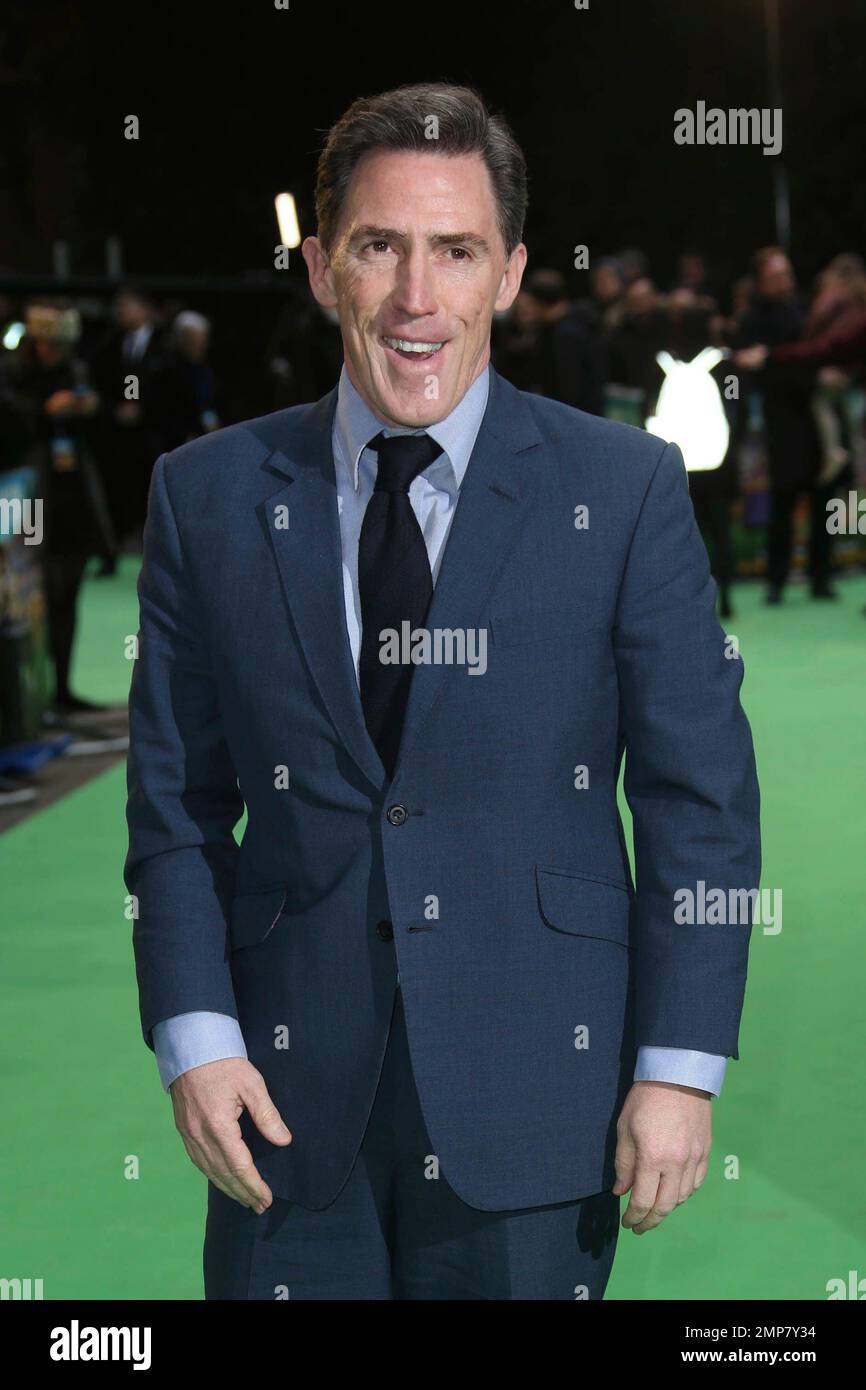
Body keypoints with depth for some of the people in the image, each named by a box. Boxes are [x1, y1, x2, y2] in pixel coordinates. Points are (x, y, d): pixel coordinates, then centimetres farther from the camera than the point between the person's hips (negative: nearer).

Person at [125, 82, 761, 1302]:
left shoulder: (626, 490, -2)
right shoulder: (209, 495, 4)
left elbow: (703, 801, -1)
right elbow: (177, 799, 6)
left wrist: (680, 1067, -6)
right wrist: (194, 1039, -4)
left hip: (533, 1087, -1)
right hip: (290, 1092, 1)